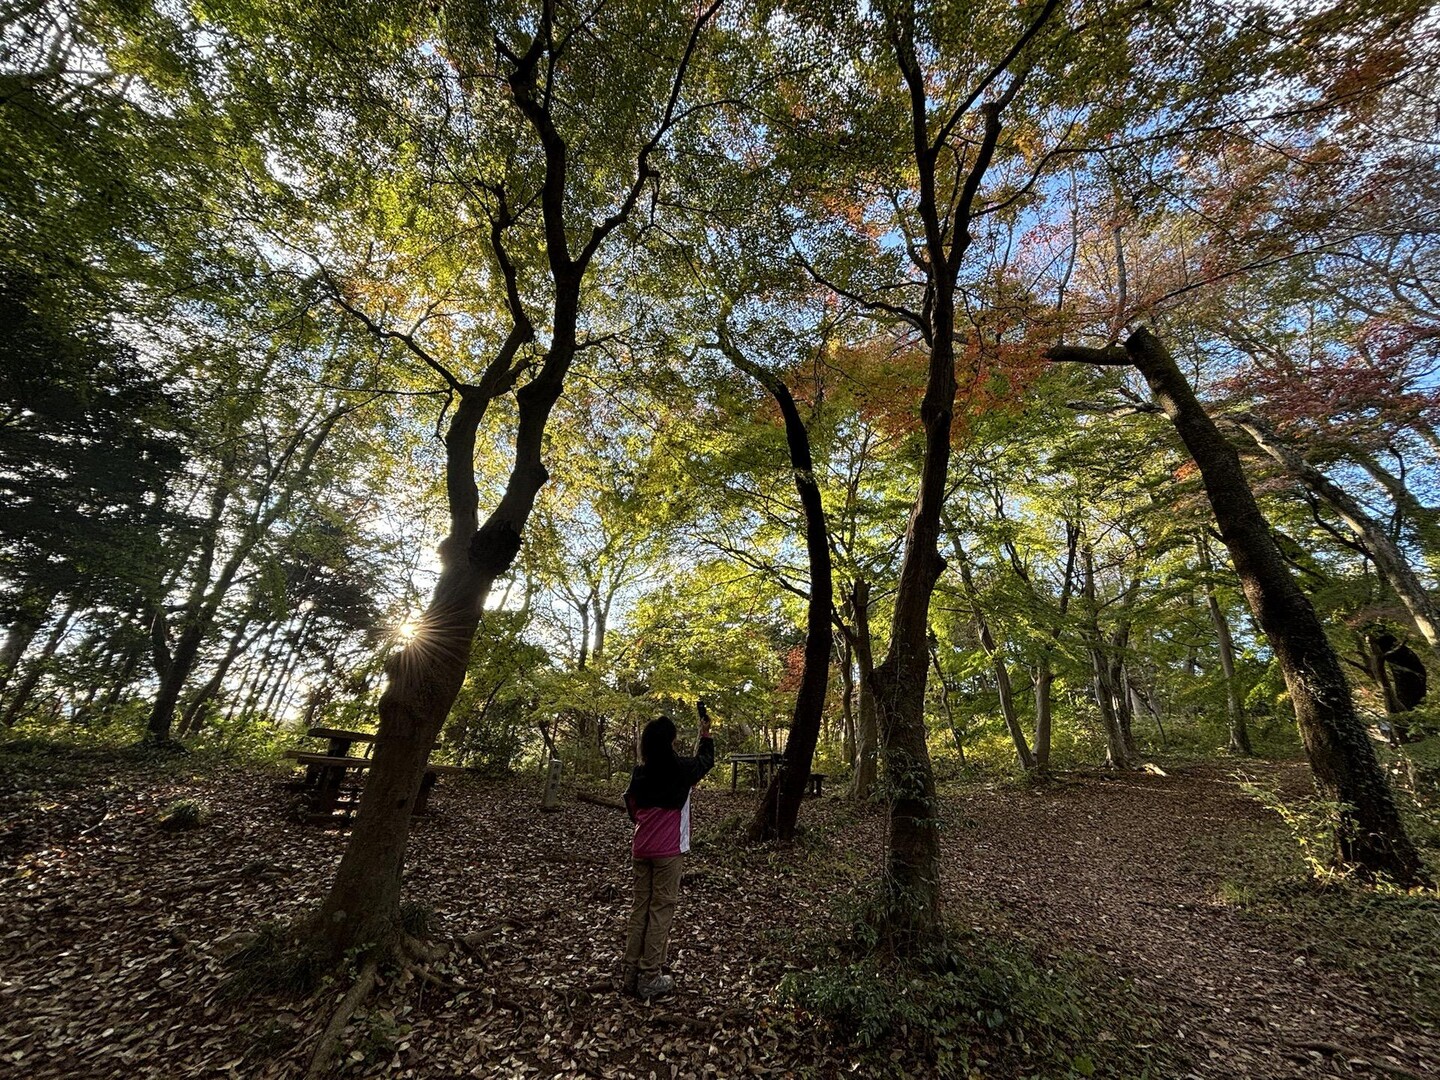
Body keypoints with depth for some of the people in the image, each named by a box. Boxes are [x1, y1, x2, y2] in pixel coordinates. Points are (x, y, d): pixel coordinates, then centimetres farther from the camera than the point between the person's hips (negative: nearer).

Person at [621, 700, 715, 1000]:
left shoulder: (639, 774, 0)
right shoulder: (680, 769, -13)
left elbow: (632, 809, 11)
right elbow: (705, 760, 7)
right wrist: (706, 733, 21)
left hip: (641, 850, 5)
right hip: (668, 851, -5)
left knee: (639, 907, 14)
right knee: (661, 910, 4)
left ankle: (632, 972, 22)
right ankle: (650, 979, 11)